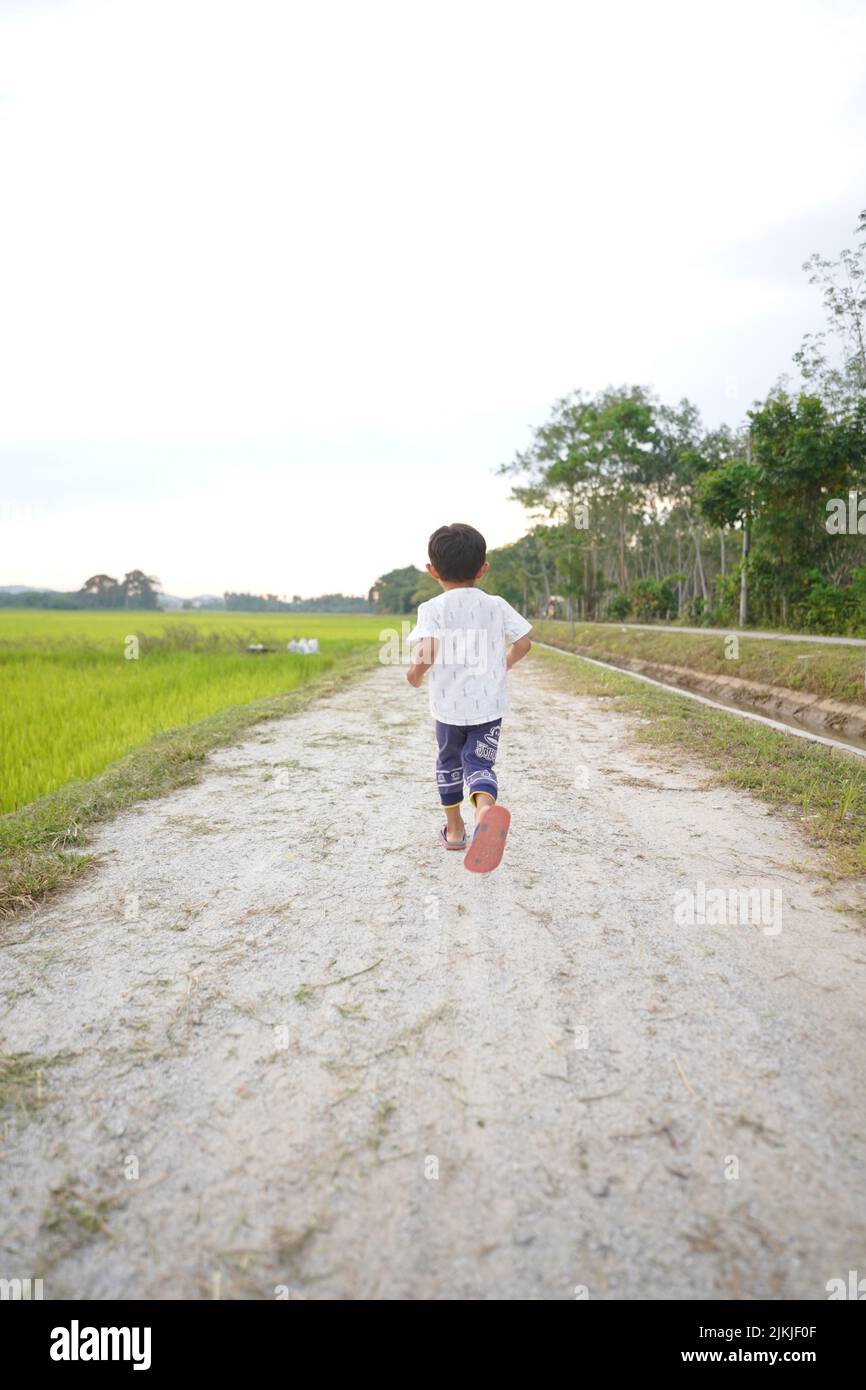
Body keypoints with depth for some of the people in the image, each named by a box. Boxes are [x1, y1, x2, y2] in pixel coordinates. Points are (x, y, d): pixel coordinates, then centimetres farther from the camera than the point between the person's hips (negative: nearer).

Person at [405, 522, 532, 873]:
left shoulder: (432, 609, -10)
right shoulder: (496, 605, 0)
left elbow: (426, 652, -25)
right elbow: (523, 643, 1)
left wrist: (415, 673, -5)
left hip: (448, 706, -1)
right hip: (490, 704, 1)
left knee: (449, 762, 21)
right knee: (479, 764, 1)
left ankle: (454, 829, 34)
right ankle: (486, 808, -34)